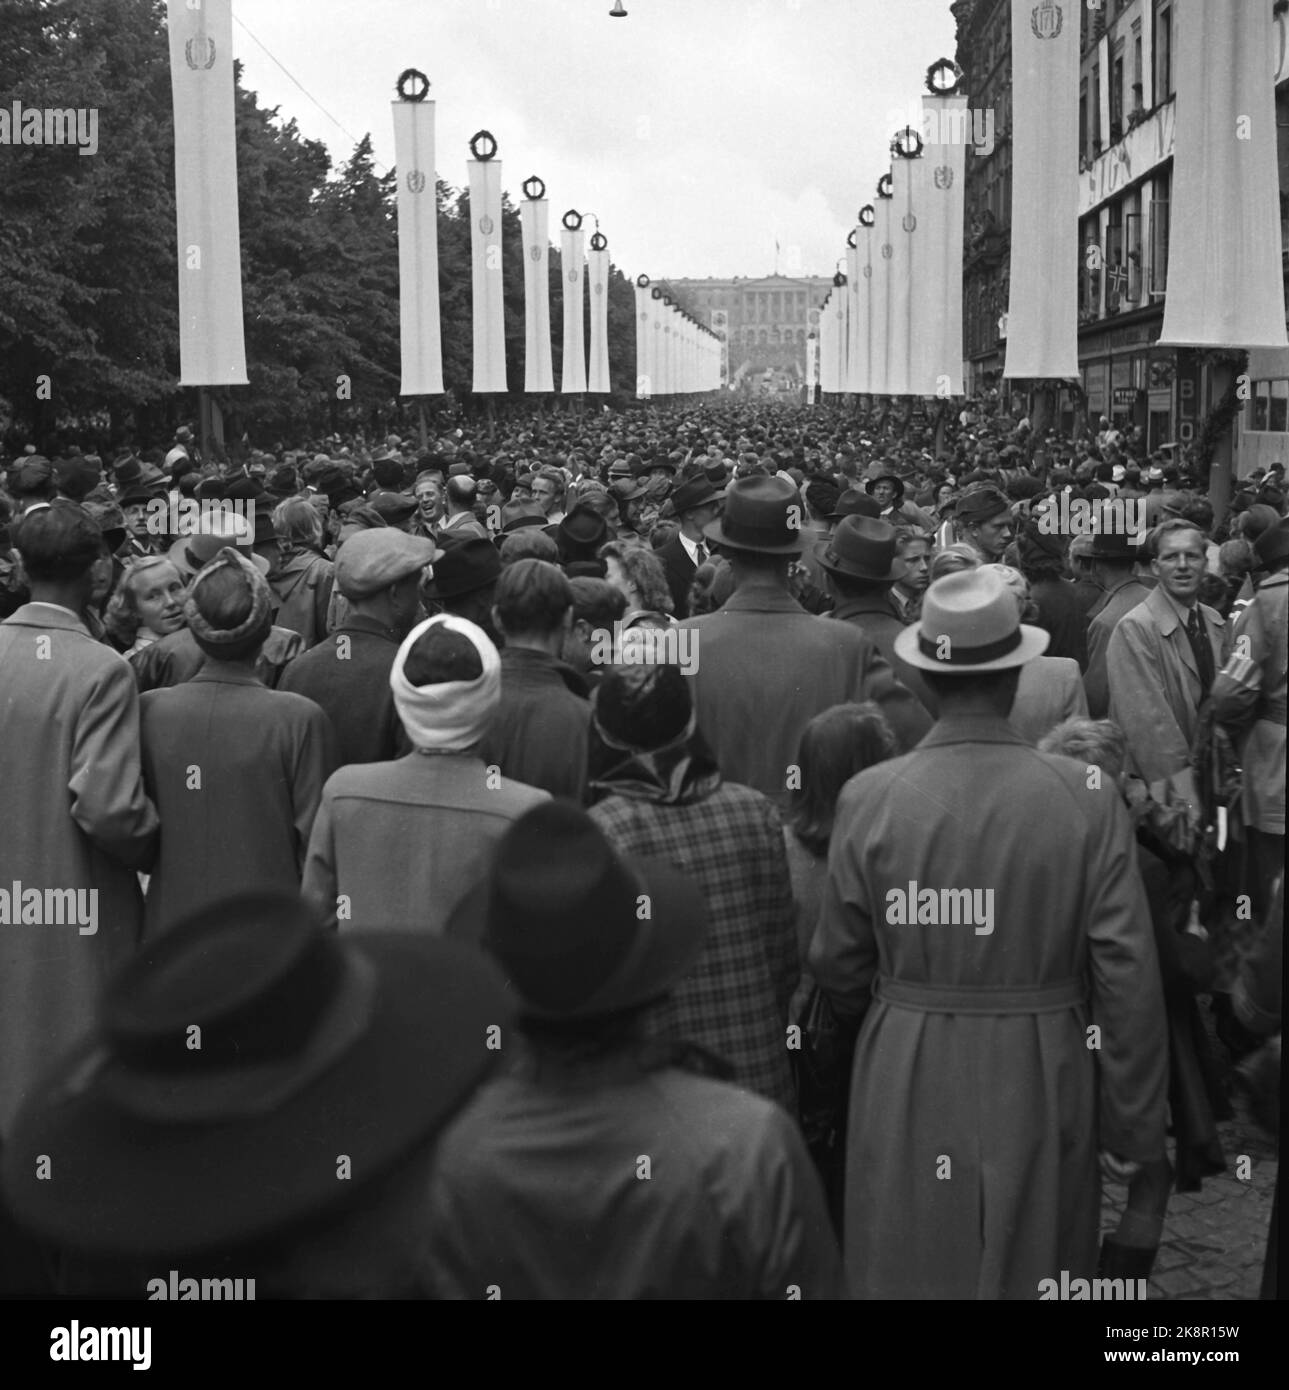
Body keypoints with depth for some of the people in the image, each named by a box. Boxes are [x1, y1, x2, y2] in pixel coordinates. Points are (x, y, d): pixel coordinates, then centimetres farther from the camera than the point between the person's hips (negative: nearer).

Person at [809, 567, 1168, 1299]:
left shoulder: (869, 798, -9)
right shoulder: (1088, 800, -11)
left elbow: (838, 967, 0)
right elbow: (1128, 977, -9)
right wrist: (1133, 1127, 1)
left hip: (905, 1086, 1)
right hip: (1042, 1088, 0)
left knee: (910, 1272, 15)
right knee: (1036, 1275, 16)